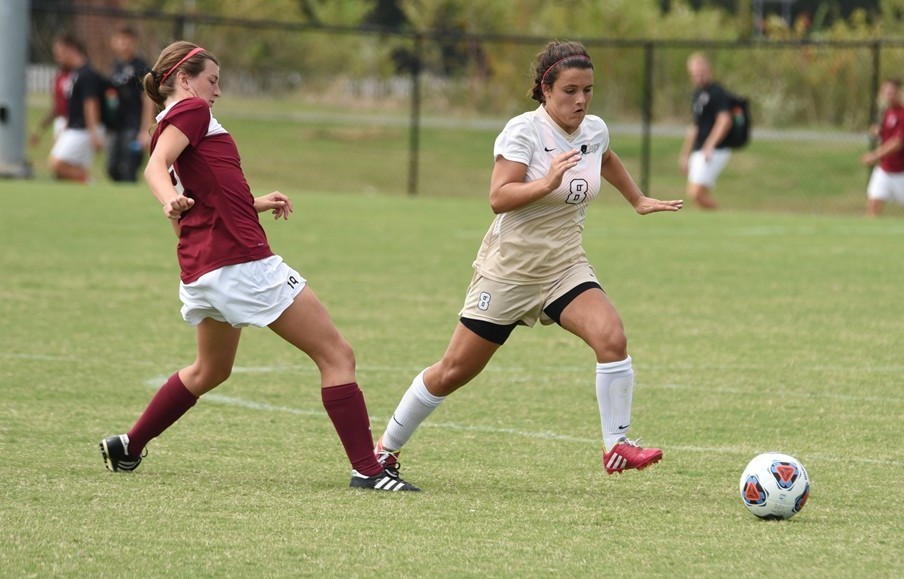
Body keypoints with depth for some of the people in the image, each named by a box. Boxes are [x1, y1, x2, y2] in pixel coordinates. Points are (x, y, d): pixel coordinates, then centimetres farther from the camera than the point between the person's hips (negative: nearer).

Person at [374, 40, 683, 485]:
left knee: (611, 337, -22)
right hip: (509, 270, -5)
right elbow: (499, 198, -28)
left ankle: (616, 447, -11)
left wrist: (639, 201, 34)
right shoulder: (524, 131, -17)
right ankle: (386, 448, 22)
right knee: (455, 370, 4)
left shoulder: (595, 130, 1)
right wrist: (547, 183, -41)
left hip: (565, 268, 5)